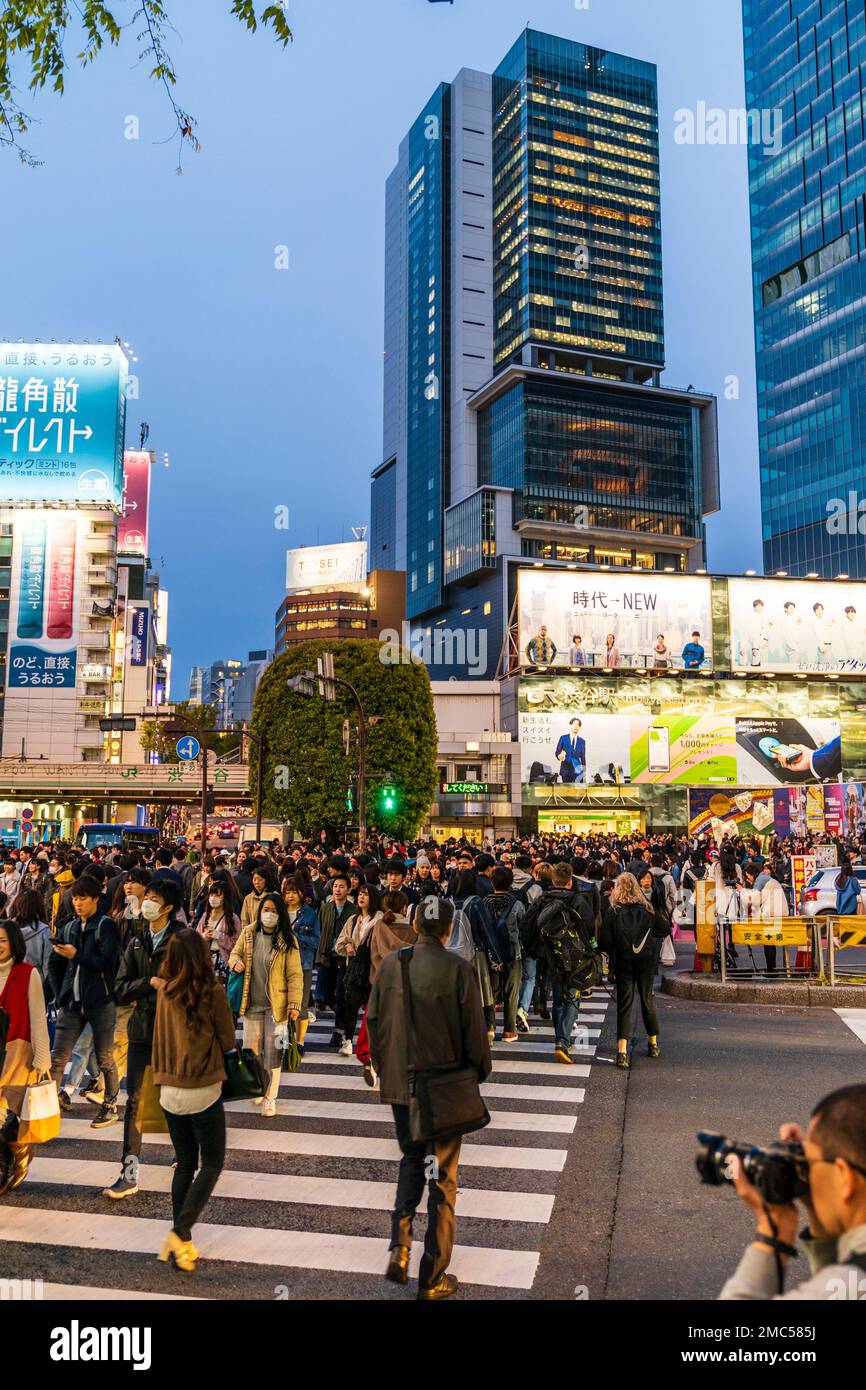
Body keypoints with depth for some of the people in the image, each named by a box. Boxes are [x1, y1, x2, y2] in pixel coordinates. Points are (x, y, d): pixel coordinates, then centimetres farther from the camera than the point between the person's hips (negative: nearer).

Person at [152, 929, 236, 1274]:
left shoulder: (163, 991, -3)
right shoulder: (212, 991, -14)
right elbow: (228, 1041, -5)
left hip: (170, 1090, 5)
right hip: (204, 1090, -5)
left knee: (185, 1163, 17)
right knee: (212, 1164, 9)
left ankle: (182, 1243, 18)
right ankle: (180, 1233, -3)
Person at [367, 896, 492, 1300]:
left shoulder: (389, 964, -5)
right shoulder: (458, 969, -16)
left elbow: (373, 1022, 3)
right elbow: (473, 1029, -11)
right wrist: (479, 1071, 6)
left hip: (399, 1083, 3)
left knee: (411, 1160, 25)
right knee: (442, 1176, 10)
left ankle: (399, 1248, 12)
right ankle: (433, 1278, 18)